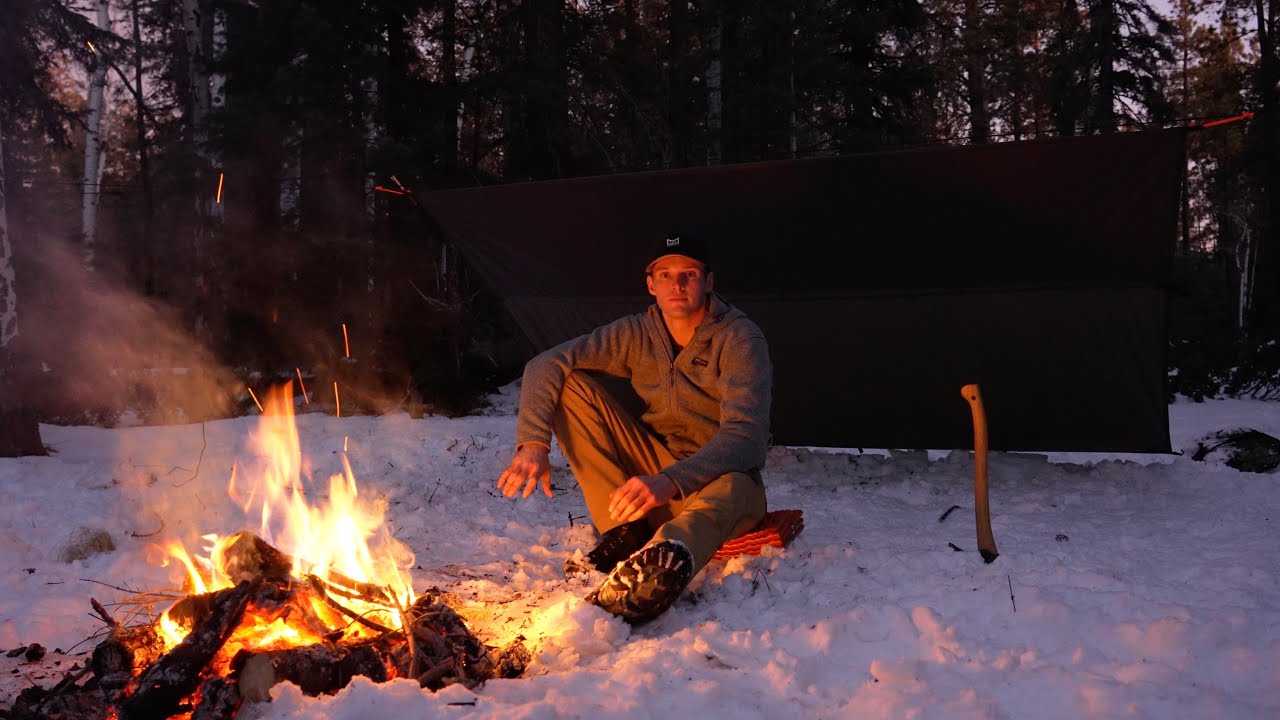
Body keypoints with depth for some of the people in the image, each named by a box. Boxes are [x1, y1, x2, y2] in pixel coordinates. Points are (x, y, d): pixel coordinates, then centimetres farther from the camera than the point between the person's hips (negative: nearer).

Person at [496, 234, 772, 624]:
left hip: (720, 478, -4)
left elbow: (746, 435, -29)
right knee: (572, 387, -13)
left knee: (730, 489, -42)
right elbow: (546, 366, -7)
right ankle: (627, 533, -19)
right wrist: (533, 444, -25)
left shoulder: (740, 339, -16)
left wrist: (671, 482, -45)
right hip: (654, 472, 5)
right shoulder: (638, 333, -4)